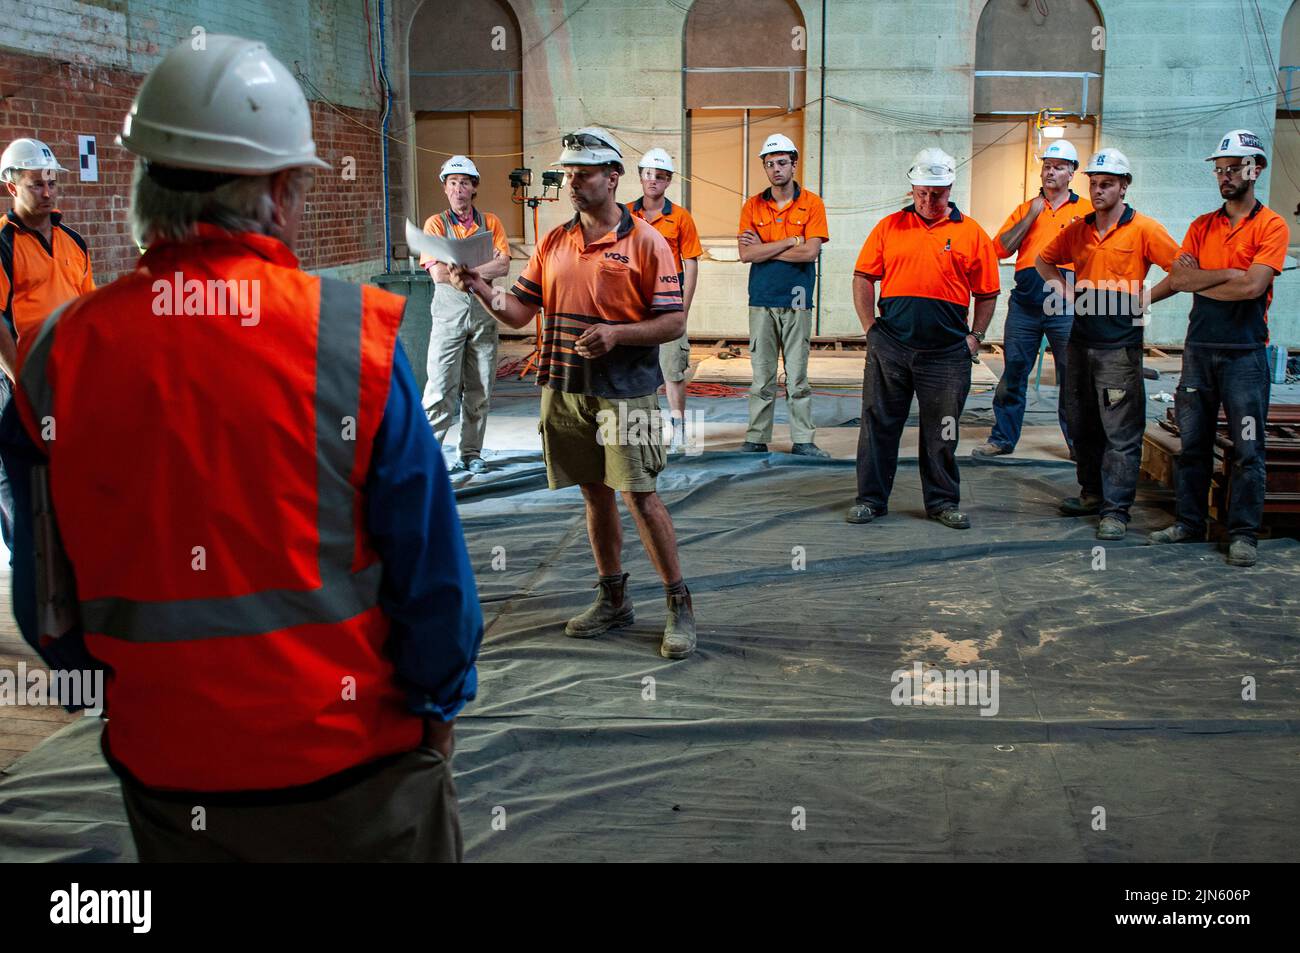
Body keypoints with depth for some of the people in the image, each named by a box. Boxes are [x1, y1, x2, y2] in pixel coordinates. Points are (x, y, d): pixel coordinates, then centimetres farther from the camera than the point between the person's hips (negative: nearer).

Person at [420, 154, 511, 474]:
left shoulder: (490, 222, 9)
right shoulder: (436, 224, 3)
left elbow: (503, 265, -5)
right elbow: (438, 272, -11)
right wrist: (484, 267, -8)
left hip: (483, 312, 3)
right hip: (449, 312, -3)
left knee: (479, 390, 7)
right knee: (441, 387, -7)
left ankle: (471, 453, 16)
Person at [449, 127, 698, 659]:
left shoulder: (644, 241, -5)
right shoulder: (554, 242, 12)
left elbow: (673, 323, -7)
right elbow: (519, 312, 8)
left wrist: (616, 333, -21)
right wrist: (480, 289, -10)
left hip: (624, 391, -5)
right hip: (563, 390, 5)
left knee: (639, 495, -8)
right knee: (595, 495, 12)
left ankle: (680, 606, 4)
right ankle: (613, 600, 25)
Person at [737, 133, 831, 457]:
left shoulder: (812, 204, 3)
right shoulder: (752, 206, 8)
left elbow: (810, 251, -10)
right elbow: (746, 253, -5)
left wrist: (764, 248, -6)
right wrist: (790, 241, -7)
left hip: (797, 301, -1)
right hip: (761, 301, 1)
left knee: (798, 376, 3)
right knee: (762, 375, 4)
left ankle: (802, 440, 7)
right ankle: (757, 439, 9)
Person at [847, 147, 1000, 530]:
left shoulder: (971, 233, 5)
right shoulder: (889, 227, 7)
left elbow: (987, 293, 8)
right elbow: (863, 278, 8)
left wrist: (975, 337, 2)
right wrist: (870, 326, 0)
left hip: (946, 353, 0)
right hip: (889, 346, 1)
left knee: (941, 432, 8)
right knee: (879, 424, 6)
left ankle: (943, 501, 21)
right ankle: (871, 498, 16)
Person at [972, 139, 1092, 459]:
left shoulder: (1086, 209, 8)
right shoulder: (1025, 209, 14)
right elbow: (1001, 249, 3)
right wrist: (1031, 216, -2)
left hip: (1066, 305, -2)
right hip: (1024, 302, 2)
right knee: (1013, 373, 4)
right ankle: (1003, 438, 14)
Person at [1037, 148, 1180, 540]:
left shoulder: (1143, 229, -6)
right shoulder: (1078, 230, 10)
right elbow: (1044, 260, 25)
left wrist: (1143, 298, -9)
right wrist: (1064, 289, 10)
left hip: (1120, 346, -6)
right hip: (1080, 341, 6)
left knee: (1121, 433, -4)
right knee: (1082, 425, 14)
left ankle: (1116, 509, -1)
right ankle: (1092, 493, 27)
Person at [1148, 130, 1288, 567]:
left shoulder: (1272, 226, -3)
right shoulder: (1202, 226, 12)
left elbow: (1253, 286, -16)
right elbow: (1178, 278, 0)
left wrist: (1200, 280, -6)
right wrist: (1228, 274, -9)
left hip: (1244, 352, -5)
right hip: (1199, 347, 5)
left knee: (1247, 449, -1)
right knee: (1193, 443, 10)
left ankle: (1243, 534, 5)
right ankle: (1190, 522, 19)